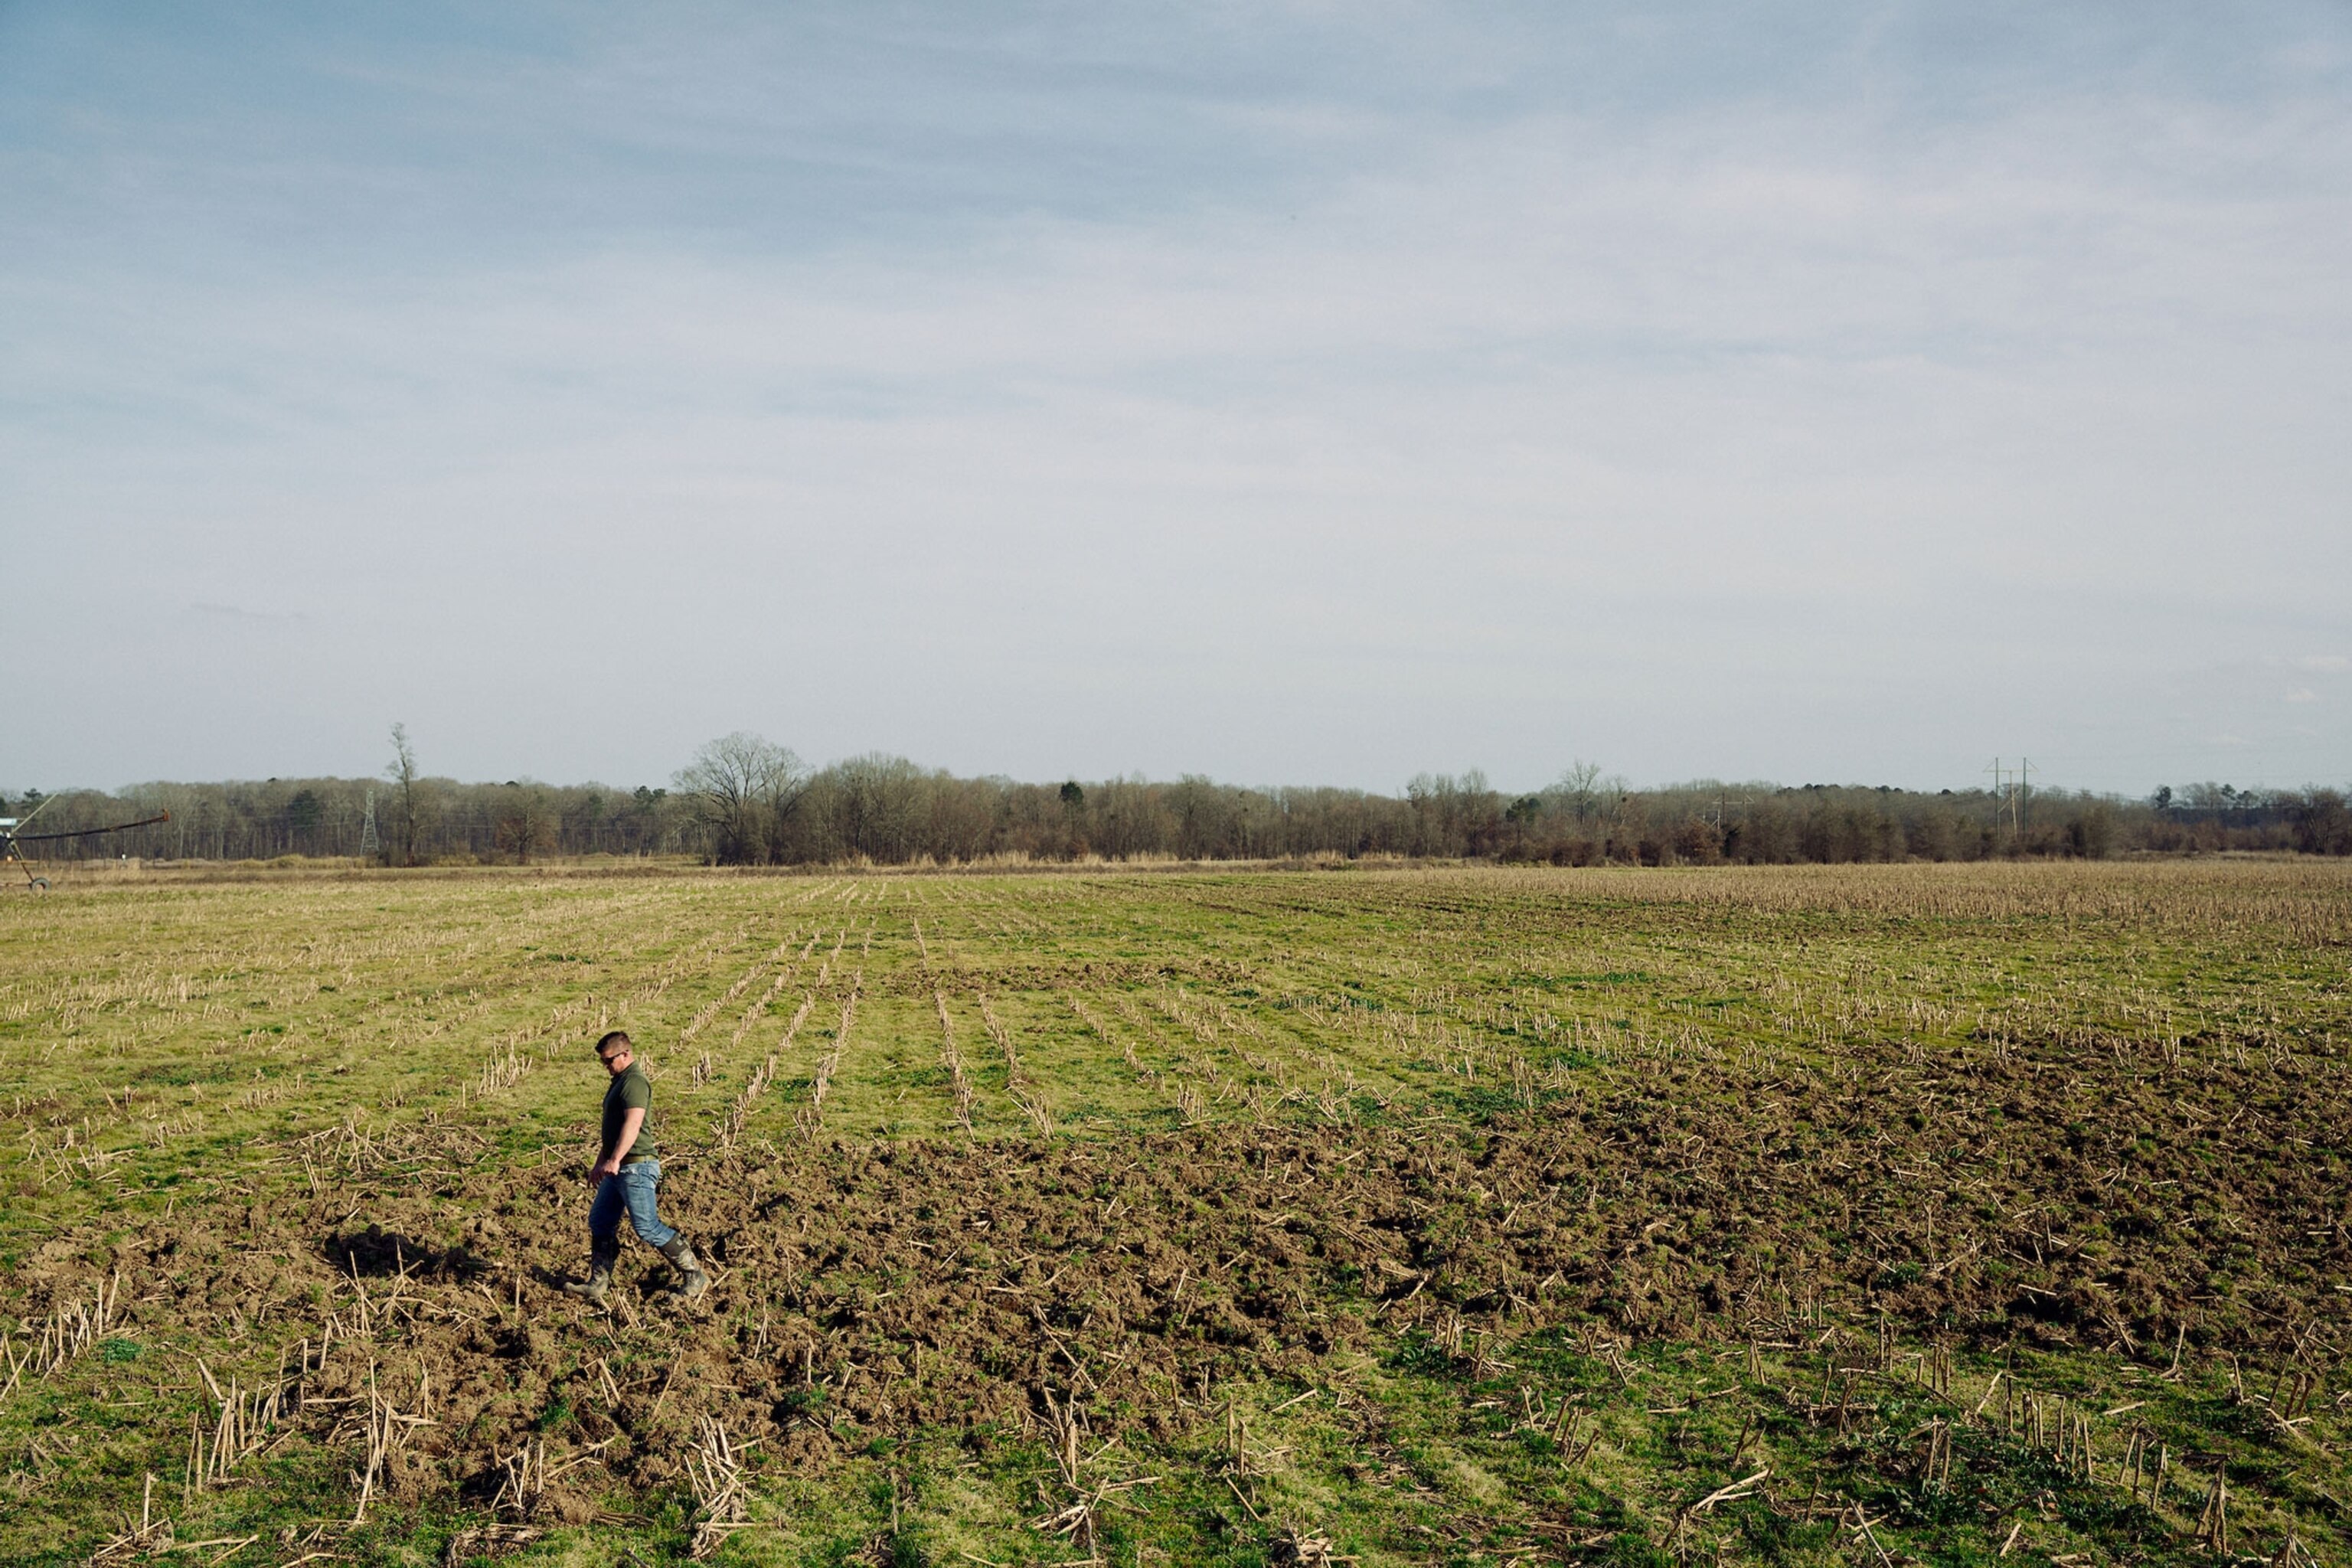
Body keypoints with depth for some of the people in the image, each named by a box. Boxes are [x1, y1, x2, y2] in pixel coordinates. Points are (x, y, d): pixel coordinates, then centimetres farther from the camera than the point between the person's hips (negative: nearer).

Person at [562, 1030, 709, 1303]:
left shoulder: (634, 1081, -15)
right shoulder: (620, 1081, 19)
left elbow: (632, 1124, -28)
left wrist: (614, 1160, -37)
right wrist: (599, 1163, 30)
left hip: (635, 1166, -11)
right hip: (619, 1169, 11)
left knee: (647, 1227, -8)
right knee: (599, 1221, 11)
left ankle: (695, 1276, -2)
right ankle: (598, 1284, 17)